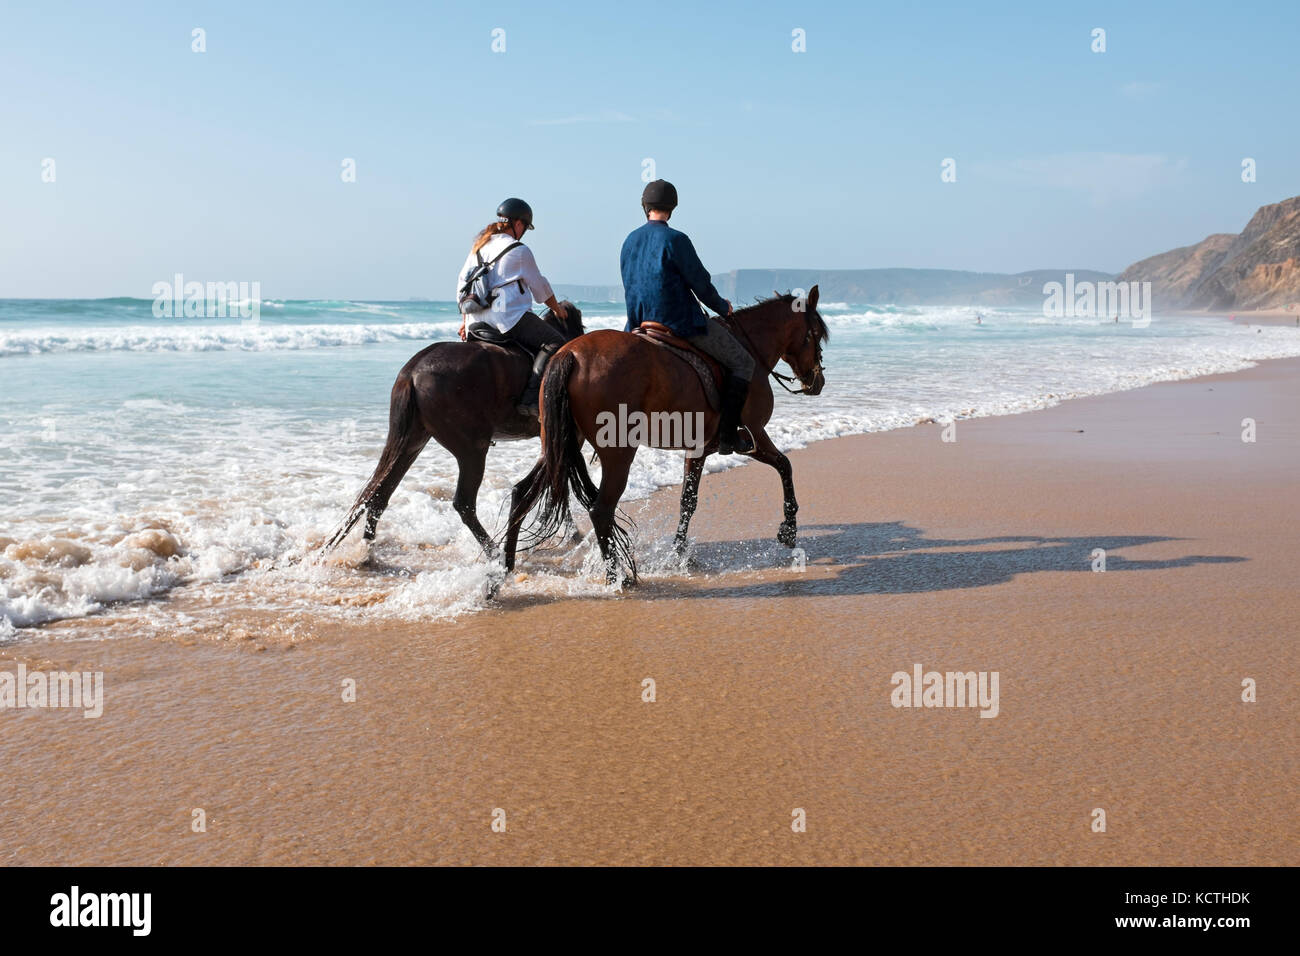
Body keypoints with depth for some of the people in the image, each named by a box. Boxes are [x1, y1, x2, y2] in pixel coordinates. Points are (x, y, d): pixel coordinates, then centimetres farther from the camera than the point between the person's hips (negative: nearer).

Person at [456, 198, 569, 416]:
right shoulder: (520, 251, -1)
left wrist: (465, 321, 29)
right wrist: (557, 308, 26)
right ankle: (530, 399, -28)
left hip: (477, 322, 8)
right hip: (508, 314, -8)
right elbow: (539, 285, 9)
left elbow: (462, 282, 22)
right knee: (555, 343, -12)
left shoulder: (479, 246, 20)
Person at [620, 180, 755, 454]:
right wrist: (722, 307, 8)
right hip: (682, 324, -7)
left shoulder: (629, 241, 8)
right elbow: (701, 284, -11)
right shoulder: (675, 240, -15)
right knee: (742, 362, 3)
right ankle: (727, 436, -2)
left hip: (640, 326, 7)